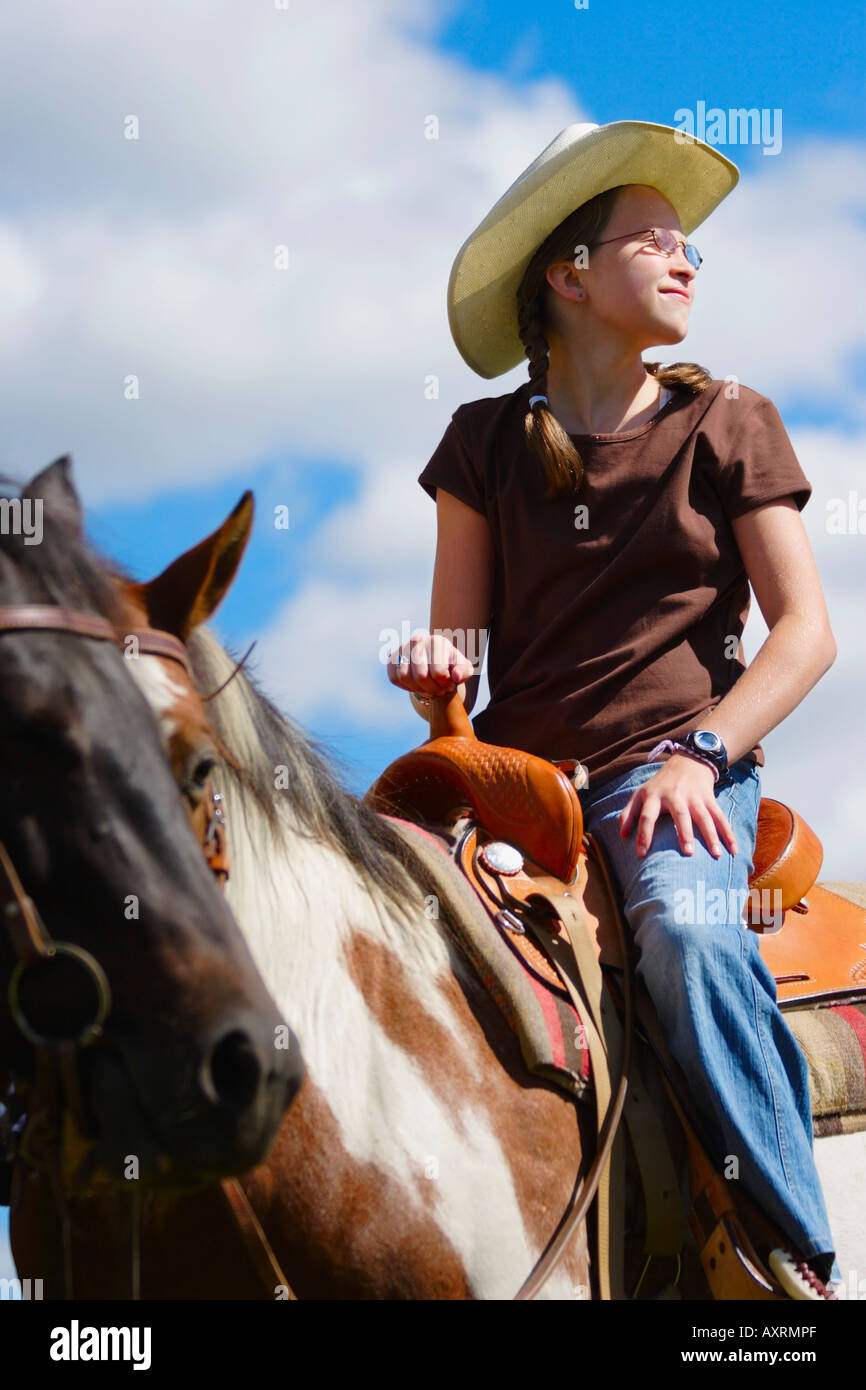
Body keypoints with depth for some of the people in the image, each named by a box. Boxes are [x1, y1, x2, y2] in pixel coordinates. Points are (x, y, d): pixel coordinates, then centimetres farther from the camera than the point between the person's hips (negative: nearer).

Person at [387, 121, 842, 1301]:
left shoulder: (727, 424, 8)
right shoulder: (486, 441, 12)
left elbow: (807, 630, 2)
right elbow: (458, 641, 11)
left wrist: (701, 751, -13)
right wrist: (435, 667, -14)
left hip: (673, 766, -3)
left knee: (688, 929, -34)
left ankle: (796, 1255, -26)